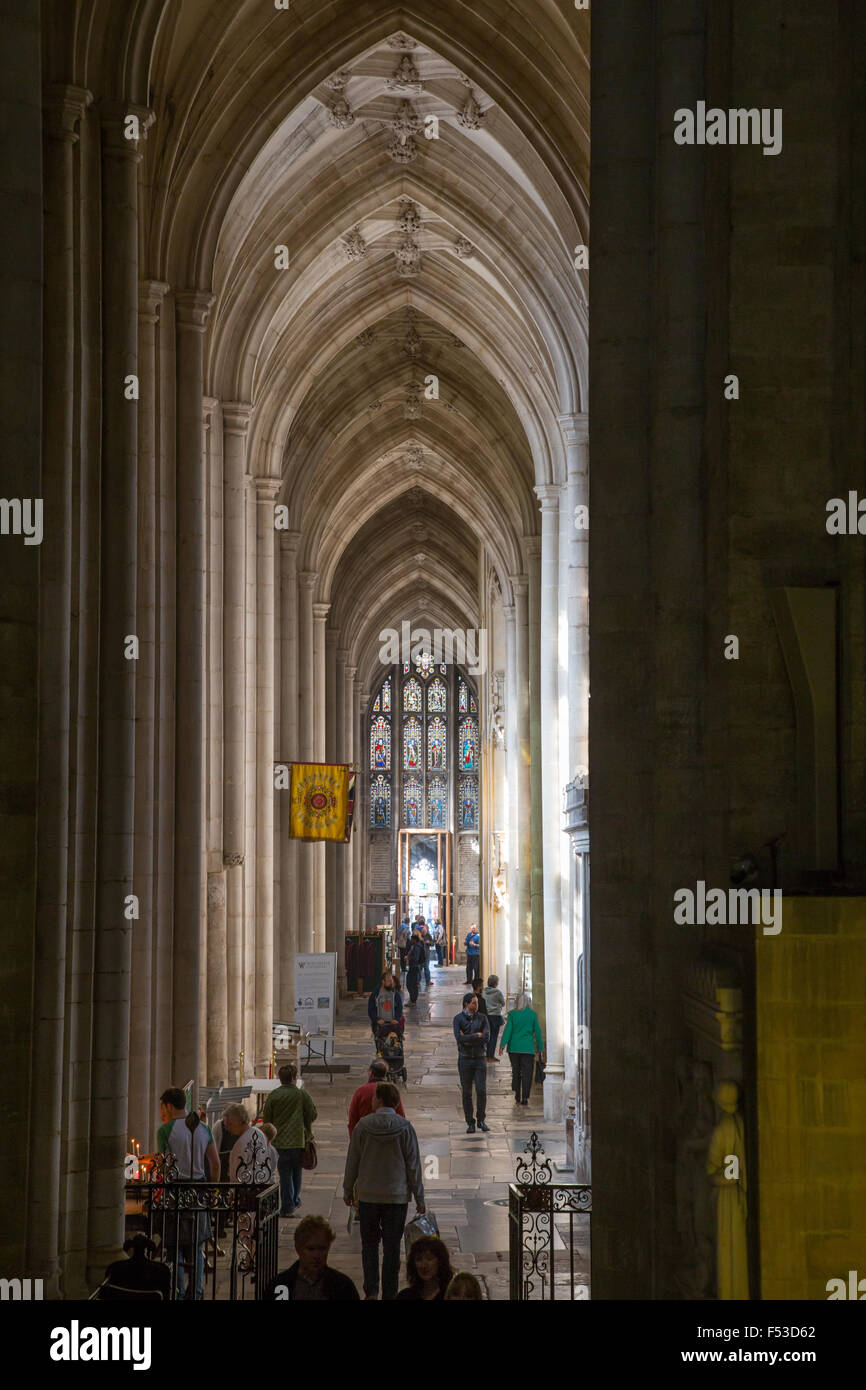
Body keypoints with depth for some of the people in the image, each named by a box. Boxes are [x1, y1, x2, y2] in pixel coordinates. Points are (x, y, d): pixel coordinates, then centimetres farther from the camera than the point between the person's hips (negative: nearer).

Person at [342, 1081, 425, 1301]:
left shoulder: (363, 1126, -6)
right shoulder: (405, 1128, -7)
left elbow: (352, 1162, 0)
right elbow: (413, 1166, -4)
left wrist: (348, 1190, 13)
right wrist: (419, 1198, 4)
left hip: (368, 1196, 0)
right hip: (397, 1197, 0)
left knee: (369, 1244, 12)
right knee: (392, 1246, 7)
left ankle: (371, 1291, 4)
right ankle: (389, 1294, 10)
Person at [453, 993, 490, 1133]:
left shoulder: (482, 1018, 3)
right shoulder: (458, 1019, -2)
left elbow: (486, 1037, -11)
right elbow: (459, 1038, -17)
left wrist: (468, 1039, -13)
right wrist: (477, 1035, -13)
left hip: (480, 1058, 1)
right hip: (465, 1059, -1)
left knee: (481, 1091, -7)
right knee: (467, 1093, 1)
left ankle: (481, 1120, 8)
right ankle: (470, 1123, 8)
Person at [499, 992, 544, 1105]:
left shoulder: (512, 1014, 0)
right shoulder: (533, 1014, 0)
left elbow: (508, 1030, -4)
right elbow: (537, 1031, 4)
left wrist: (502, 1045, -5)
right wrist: (540, 1048, 9)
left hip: (514, 1047, 1)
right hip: (528, 1048, -1)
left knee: (516, 1072, 12)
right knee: (526, 1073, 0)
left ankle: (517, 1097, 15)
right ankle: (524, 1098, -8)